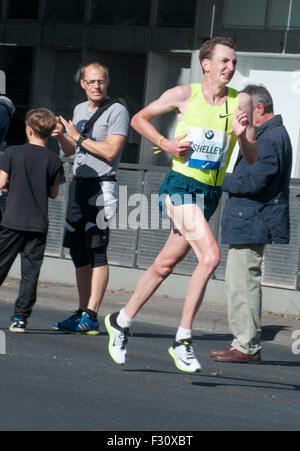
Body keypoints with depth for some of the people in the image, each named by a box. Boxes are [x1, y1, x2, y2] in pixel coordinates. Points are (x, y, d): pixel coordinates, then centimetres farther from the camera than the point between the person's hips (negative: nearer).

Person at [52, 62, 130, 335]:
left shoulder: (117, 111, -6)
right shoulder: (80, 110, 17)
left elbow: (110, 151, -16)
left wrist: (79, 137, -9)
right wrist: (61, 137, 4)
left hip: (102, 187, -8)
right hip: (78, 184, 8)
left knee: (96, 251, -10)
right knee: (78, 251, 8)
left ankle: (91, 317, -12)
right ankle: (82, 313, 14)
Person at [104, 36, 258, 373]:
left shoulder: (240, 101, 5)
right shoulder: (184, 95, -2)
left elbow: (253, 158, 7)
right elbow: (139, 118, 10)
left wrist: (242, 134, -12)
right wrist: (164, 143, -5)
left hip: (210, 194, 4)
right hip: (181, 185, -4)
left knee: (165, 265, 13)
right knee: (210, 256, -22)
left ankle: (121, 321, 31)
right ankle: (182, 340, -16)